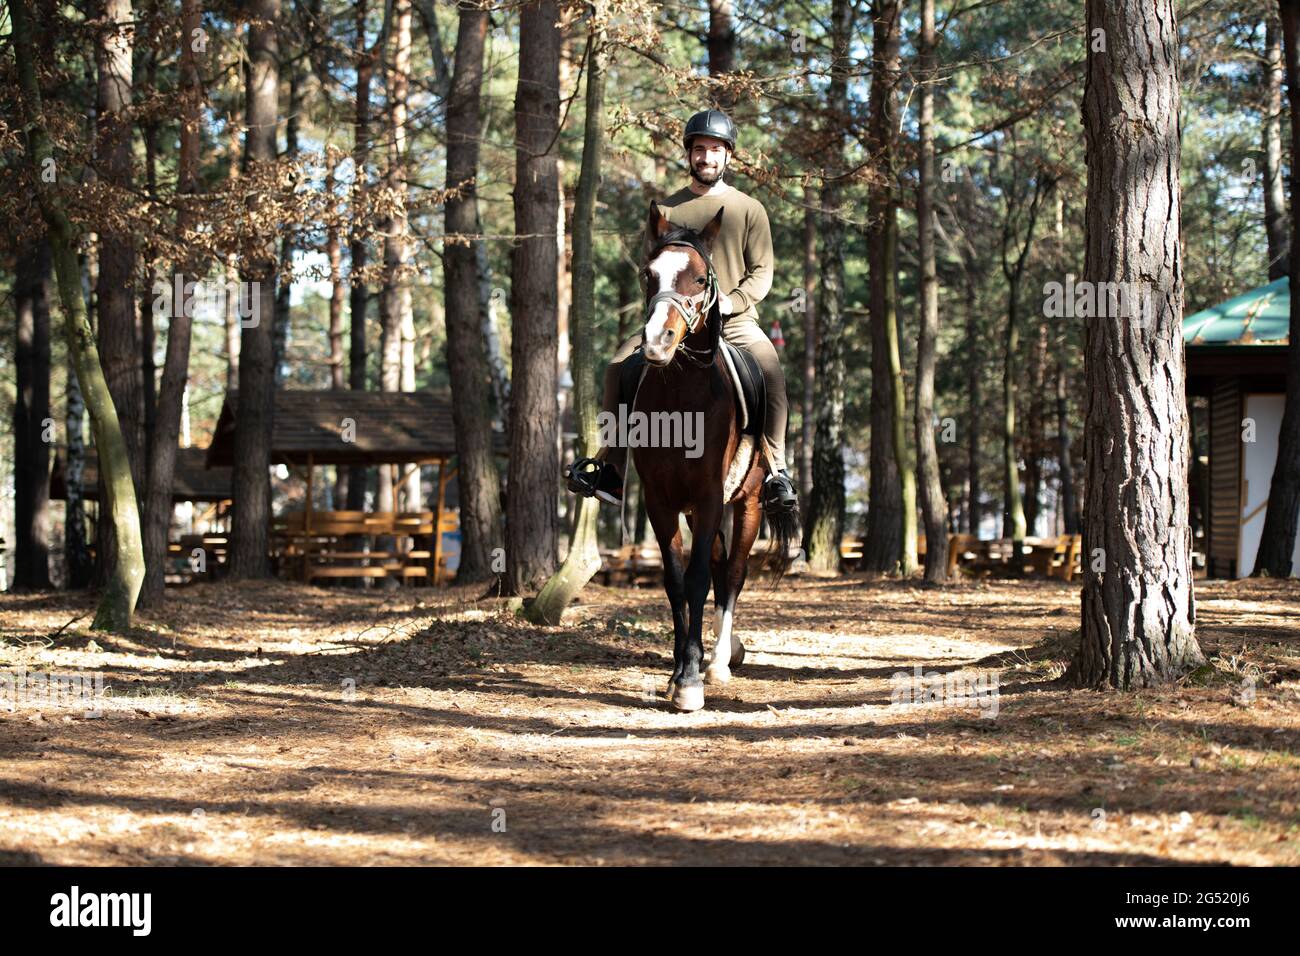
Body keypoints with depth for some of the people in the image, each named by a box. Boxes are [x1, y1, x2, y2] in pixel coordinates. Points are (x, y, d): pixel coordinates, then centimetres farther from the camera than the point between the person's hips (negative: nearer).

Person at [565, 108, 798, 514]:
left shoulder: (749, 209, 8)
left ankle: (775, 469, -27)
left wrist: (731, 302, -14)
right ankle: (612, 463, -7)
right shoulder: (667, 209, 13)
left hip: (735, 319, -2)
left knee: (771, 370, -32)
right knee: (618, 367, -18)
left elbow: (762, 272, 3)